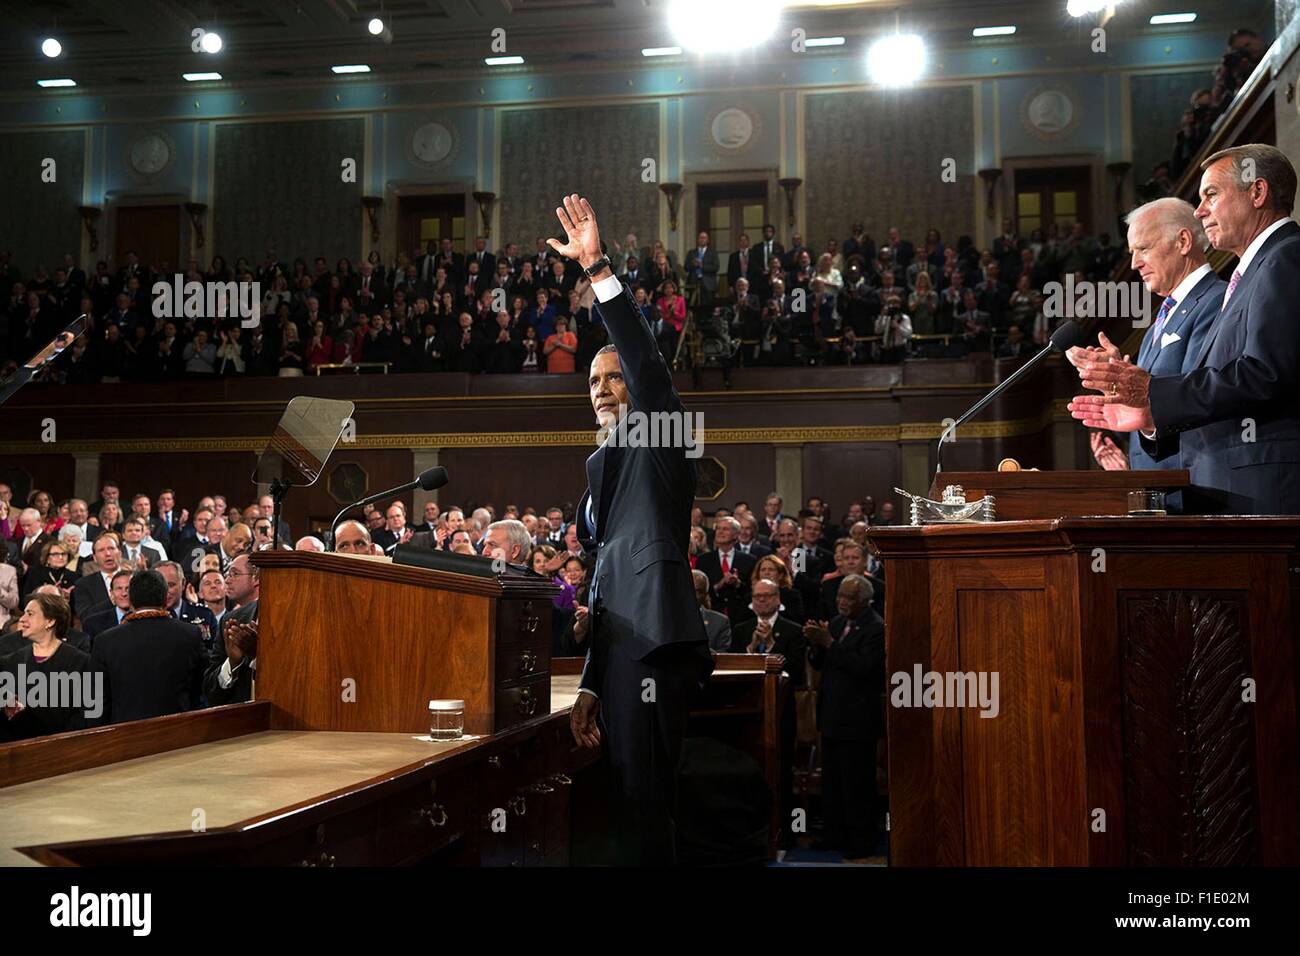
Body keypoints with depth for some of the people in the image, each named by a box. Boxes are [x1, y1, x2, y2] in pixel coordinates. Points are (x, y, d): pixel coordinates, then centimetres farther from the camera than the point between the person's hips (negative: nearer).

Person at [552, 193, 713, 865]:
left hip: (654, 642, -9)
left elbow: (645, 358, -17)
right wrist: (590, 685, 20)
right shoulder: (602, 463, 25)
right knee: (632, 803, 11)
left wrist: (598, 268, -23)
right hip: (619, 647, 9)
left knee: (641, 804, -10)